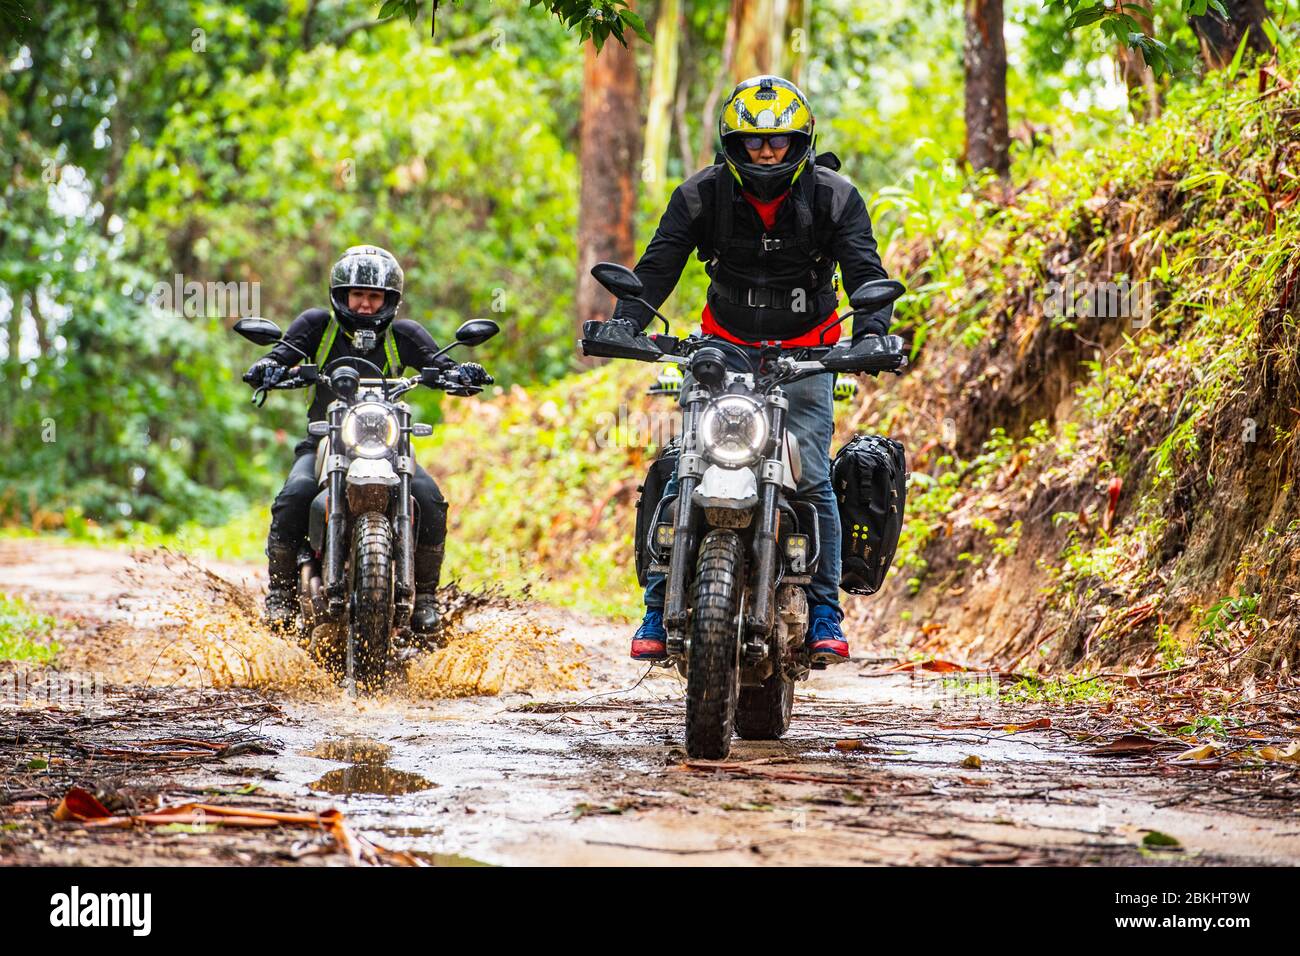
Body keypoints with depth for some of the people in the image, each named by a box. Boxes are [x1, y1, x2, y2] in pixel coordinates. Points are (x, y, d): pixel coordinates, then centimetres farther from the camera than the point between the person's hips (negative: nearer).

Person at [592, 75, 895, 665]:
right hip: (726, 348, 1)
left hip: (805, 351, -1)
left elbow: (864, 270, -13)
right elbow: (659, 264, -10)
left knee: (811, 479, -13)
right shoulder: (703, 194, -5)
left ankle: (824, 614, -2)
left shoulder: (833, 196, -7)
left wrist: (871, 330, -32)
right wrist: (626, 321, -28)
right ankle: (660, 609, -5)